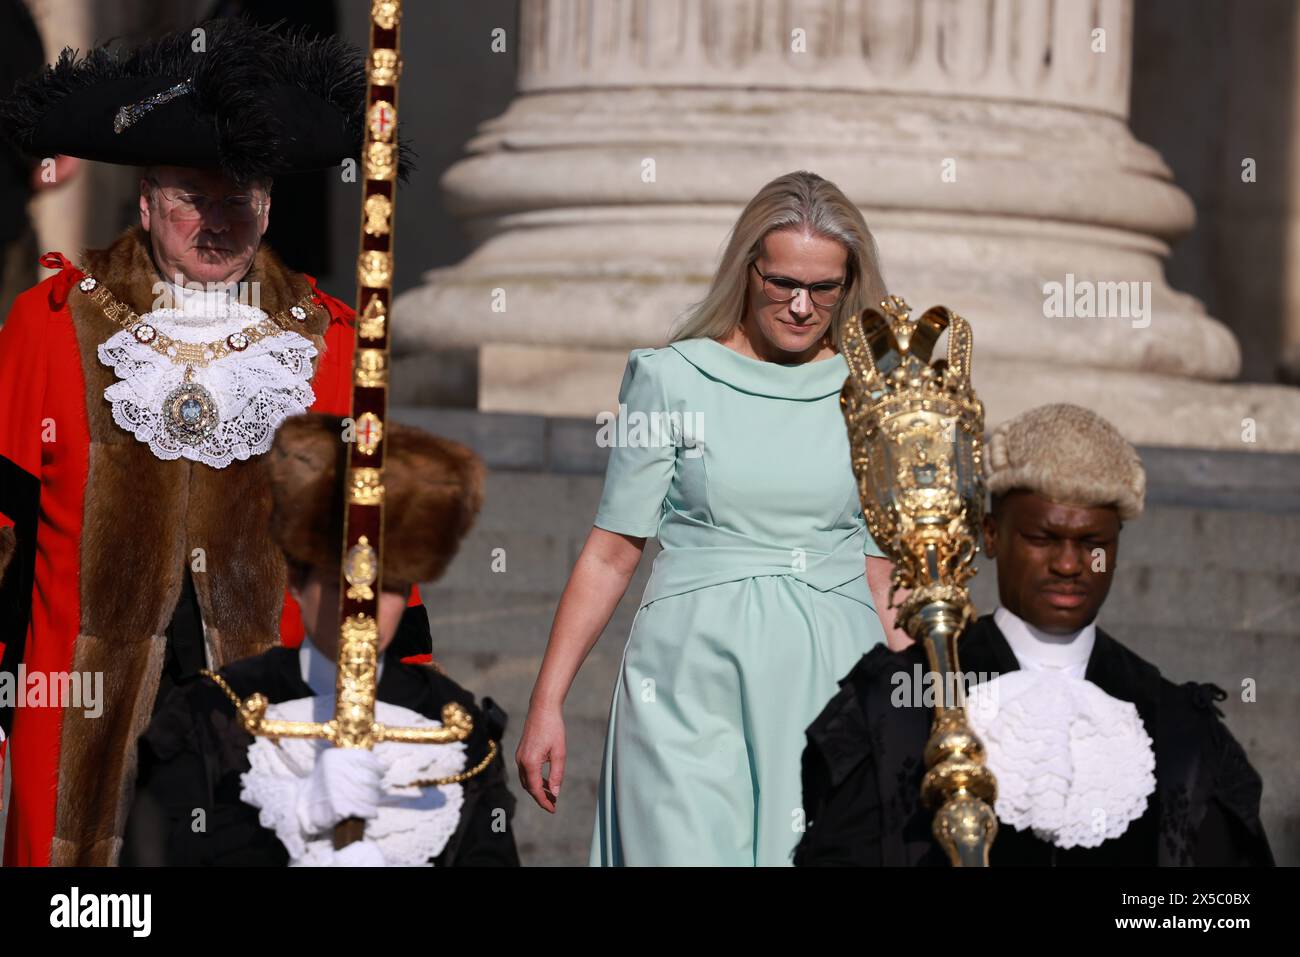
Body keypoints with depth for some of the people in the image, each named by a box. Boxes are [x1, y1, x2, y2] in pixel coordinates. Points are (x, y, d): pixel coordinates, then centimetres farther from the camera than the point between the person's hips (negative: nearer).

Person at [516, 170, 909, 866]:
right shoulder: (671, 378, 2)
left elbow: (884, 573, 11)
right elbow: (611, 552, 4)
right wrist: (546, 704, -1)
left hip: (828, 681, 2)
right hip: (691, 682, -2)